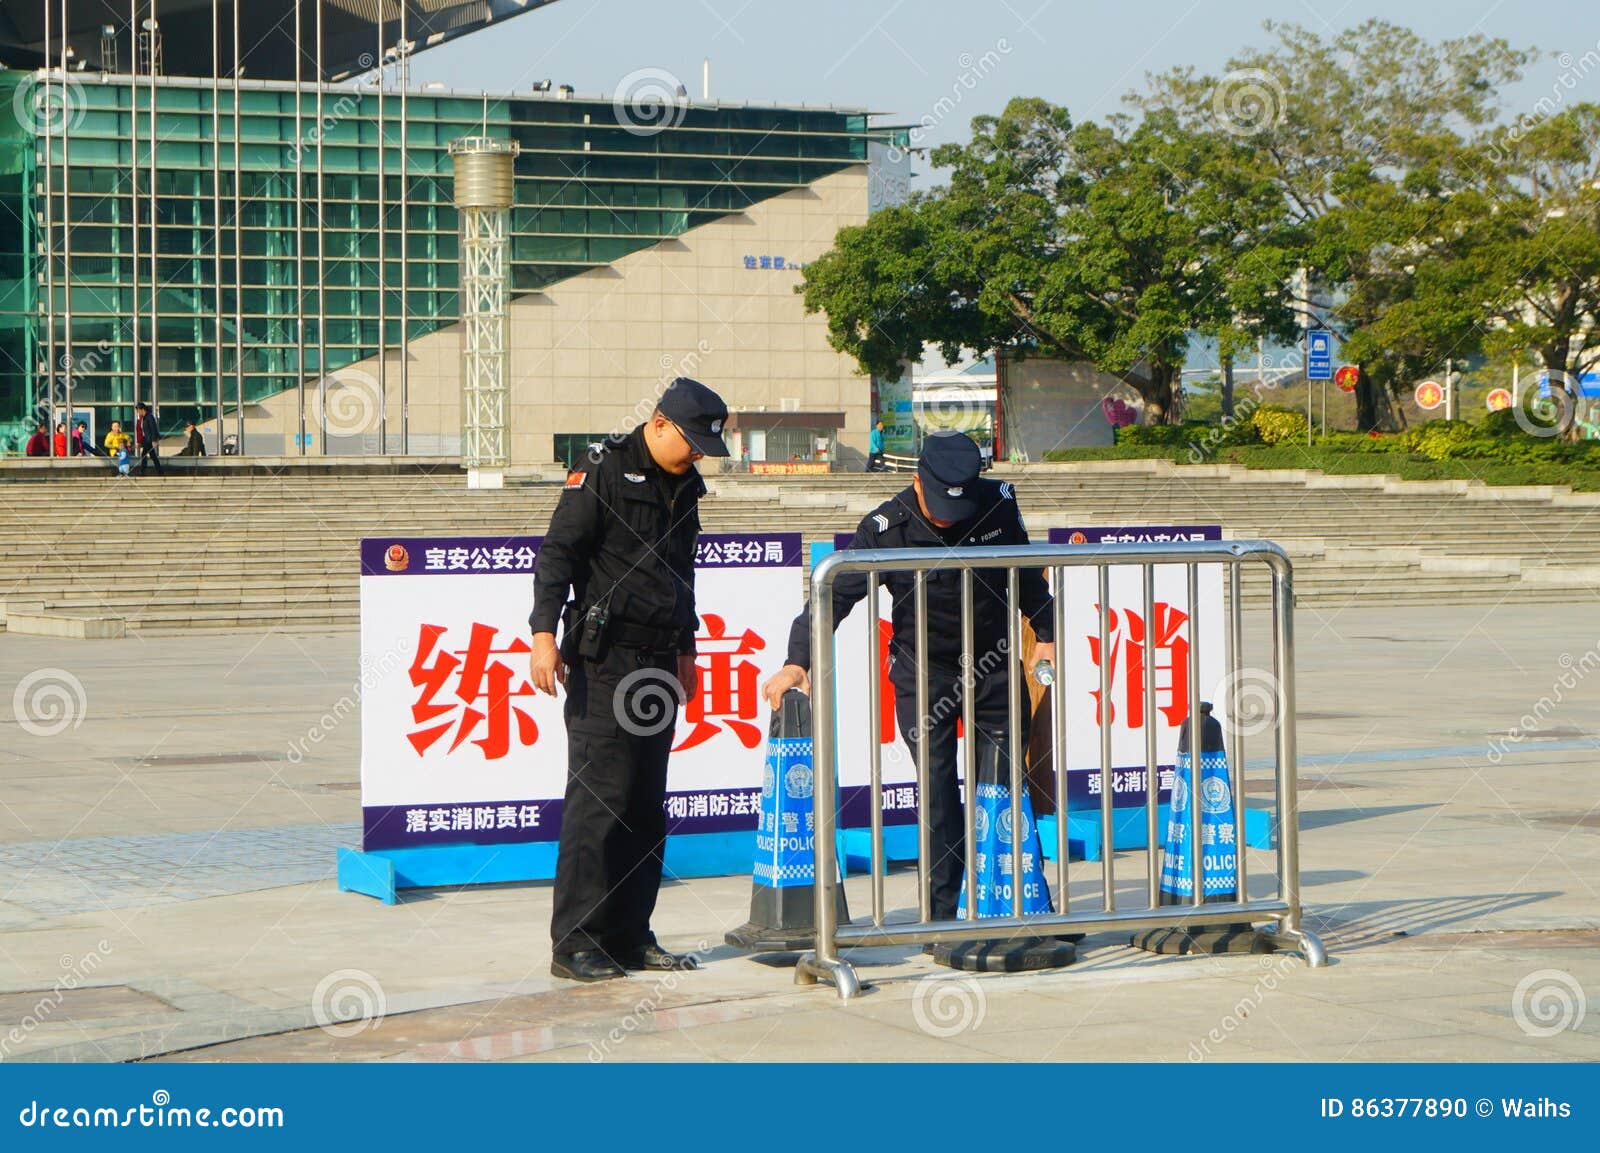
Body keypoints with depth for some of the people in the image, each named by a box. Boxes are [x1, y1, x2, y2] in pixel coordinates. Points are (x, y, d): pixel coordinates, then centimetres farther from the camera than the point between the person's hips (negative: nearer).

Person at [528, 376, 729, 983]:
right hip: (604, 660, -8)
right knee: (599, 797, -10)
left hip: (657, 664, 8)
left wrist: (685, 648, 28)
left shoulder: (684, 484, 17)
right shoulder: (603, 469, -6)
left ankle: (629, 937, 14)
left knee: (646, 806, 8)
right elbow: (557, 552, -12)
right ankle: (575, 943, -7)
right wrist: (544, 633, -21)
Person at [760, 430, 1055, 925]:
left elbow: (1026, 575, 8)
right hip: (923, 672, -2)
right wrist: (799, 661, -32)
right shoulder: (886, 528, -18)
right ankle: (942, 914, 1)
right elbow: (835, 592, -21)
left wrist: (1046, 633, 13)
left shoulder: (999, 504, -10)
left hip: (993, 663, 2)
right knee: (938, 793, -4)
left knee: (1003, 787, 0)